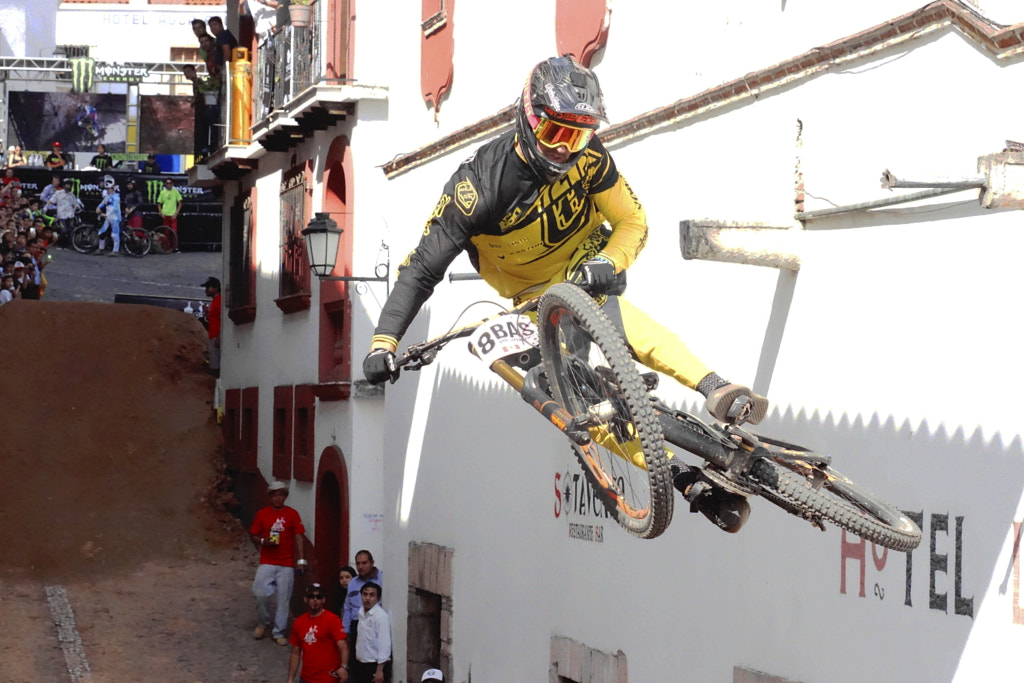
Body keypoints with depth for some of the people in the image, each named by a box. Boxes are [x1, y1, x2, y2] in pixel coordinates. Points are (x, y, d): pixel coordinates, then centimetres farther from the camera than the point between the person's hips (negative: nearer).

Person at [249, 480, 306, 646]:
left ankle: (279, 632, 11)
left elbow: (298, 537, 1)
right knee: (261, 594, -11)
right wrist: (263, 542, -12)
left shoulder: (292, 514, 3)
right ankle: (263, 623, 15)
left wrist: (300, 559, -6)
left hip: (286, 564, 0)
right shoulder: (262, 514, 5)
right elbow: (253, 535, 10)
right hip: (267, 562, 0)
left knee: (283, 598, 0)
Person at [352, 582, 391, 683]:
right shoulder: (361, 613, 9)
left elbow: (384, 644, -19)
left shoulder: (381, 616, -16)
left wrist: (380, 670, -21)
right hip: (361, 666, 8)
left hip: (375, 667, -8)